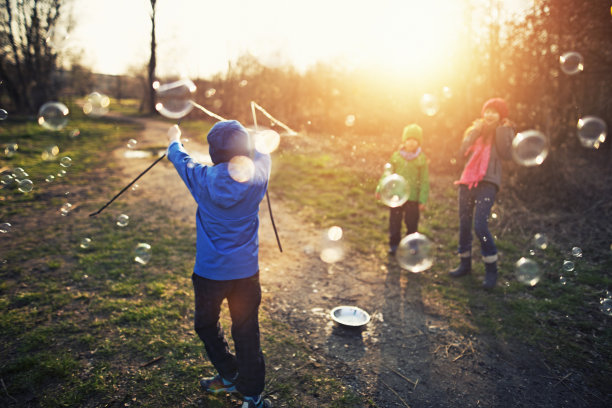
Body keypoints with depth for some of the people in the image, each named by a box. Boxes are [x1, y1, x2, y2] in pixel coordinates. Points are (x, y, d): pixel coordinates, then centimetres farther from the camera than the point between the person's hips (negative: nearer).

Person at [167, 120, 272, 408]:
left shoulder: (204, 180, -15)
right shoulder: (259, 174, -13)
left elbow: (181, 160, 7)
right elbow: (260, 153, 12)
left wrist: (174, 140, 30)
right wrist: (239, 136, 32)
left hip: (210, 271, -1)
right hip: (246, 270, 1)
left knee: (206, 324, 24)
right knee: (246, 332, 12)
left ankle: (230, 377, 37)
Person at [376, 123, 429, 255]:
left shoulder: (422, 159, -3)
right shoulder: (396, 155, 2)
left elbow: (424, 181, -2)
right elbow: (387, 173, 8)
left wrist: (423, 200, -6)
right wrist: (380, 189, 3)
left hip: (413, 197, -2)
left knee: (411, 223, 6)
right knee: (394, 222, 9)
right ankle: (394, 245, 23)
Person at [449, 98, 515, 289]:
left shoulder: (505, 130, 7)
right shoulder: (476, 128, 17)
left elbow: (506, 154, -10)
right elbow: (463, 151, 3)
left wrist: (499, 129, -8)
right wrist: (476, 131, -2)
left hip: (488, 182, -4)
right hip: (468, 180, 5)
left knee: (480, 225, -16)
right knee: (464, 224, 7)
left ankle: (491, 269, 0)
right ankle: (465, 264, 23)